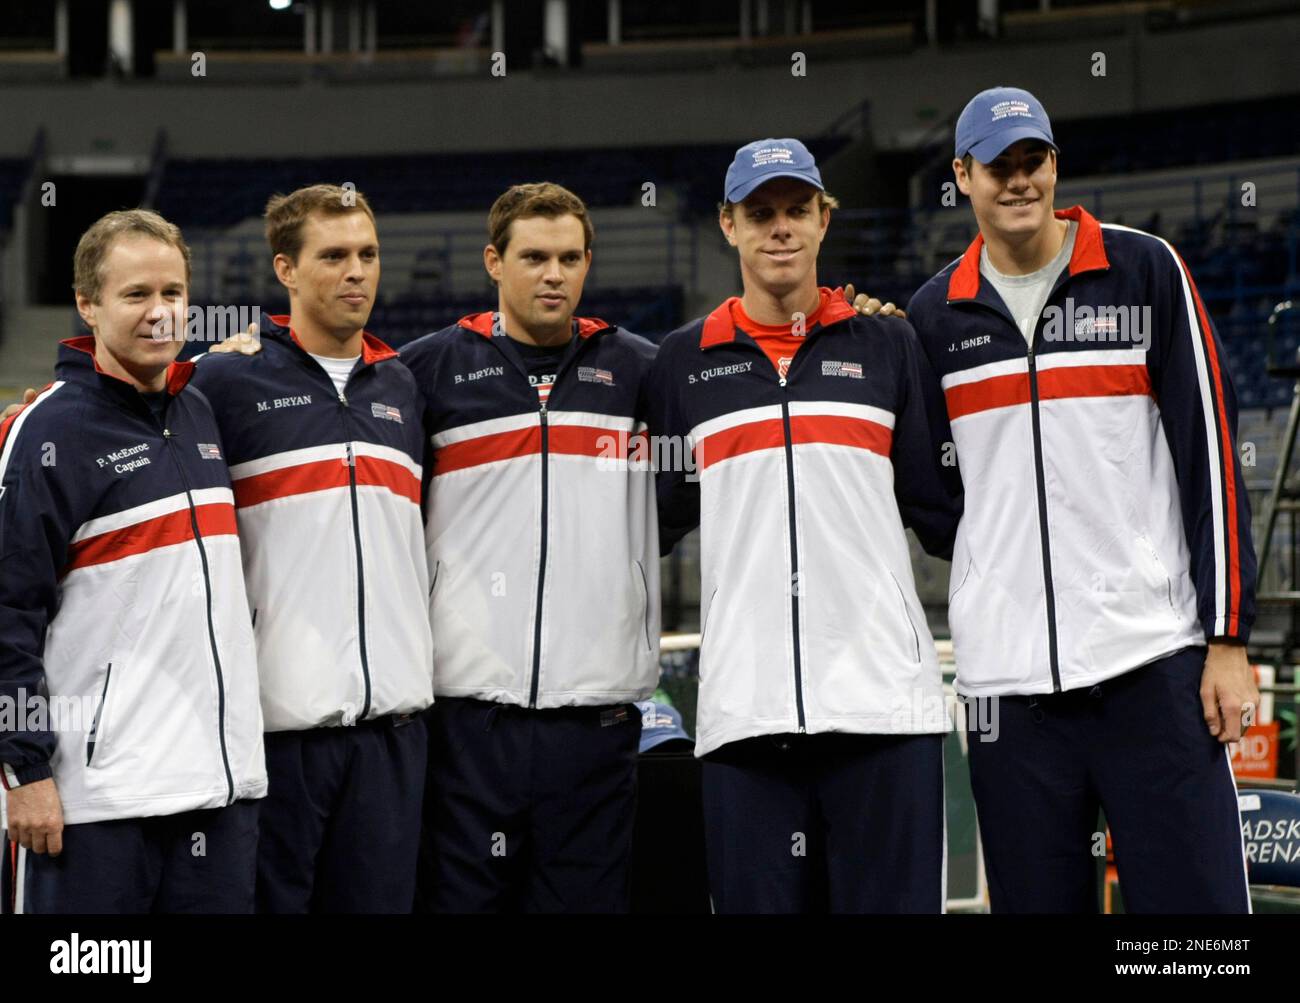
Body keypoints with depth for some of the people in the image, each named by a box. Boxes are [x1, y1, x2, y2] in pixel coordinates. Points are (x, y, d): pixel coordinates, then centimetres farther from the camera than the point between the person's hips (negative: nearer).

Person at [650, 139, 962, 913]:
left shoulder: (890, 347, 12)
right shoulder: (685, 363, 13)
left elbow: (943, 509, 14)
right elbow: (655, 522, 18)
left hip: (884, 703, 0)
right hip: (745, 708, 1)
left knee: (895, 897, -4)